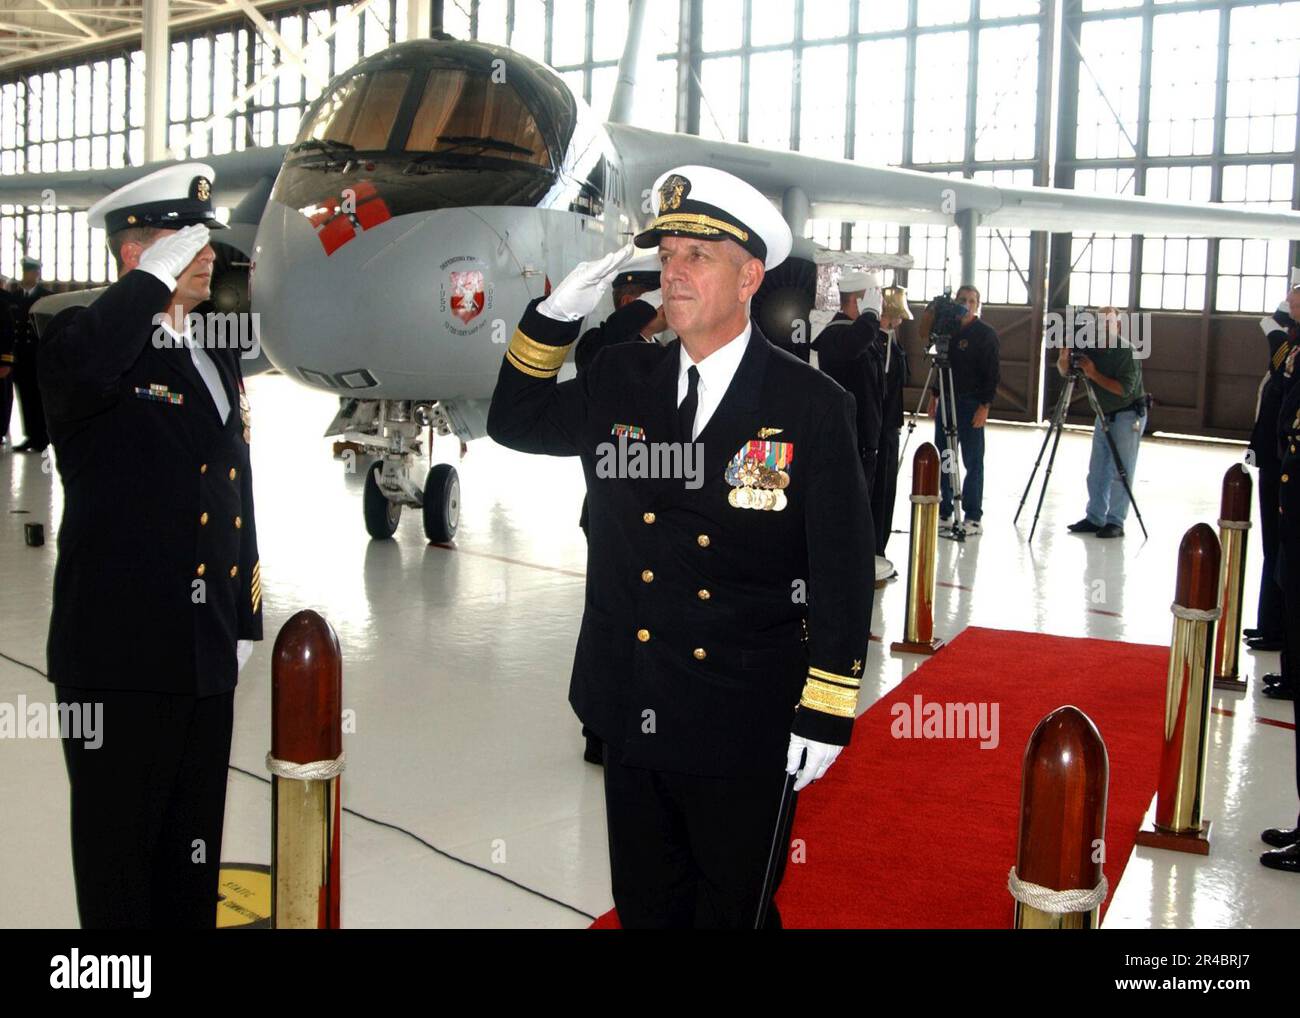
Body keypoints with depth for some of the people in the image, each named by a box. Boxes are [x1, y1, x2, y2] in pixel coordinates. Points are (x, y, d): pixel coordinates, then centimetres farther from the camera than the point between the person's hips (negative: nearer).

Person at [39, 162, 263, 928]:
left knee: (195, 841, 17)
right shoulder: (85, 338, -8)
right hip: (120, 654, -7)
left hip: (207, 653, 7)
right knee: (120, 840, 7)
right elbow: (82, 369, -36)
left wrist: (246, 615, 15)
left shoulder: (218, 353, 14)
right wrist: (156, 278, -23)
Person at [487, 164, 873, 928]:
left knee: (735, 909, 15)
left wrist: (825, 716, -12)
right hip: (634, 710, 4)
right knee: (646, 905, 21)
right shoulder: (622, 383, 2)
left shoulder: (813, 406, -11)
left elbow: (843, 573, -10)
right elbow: (516, 422, 14)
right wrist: (558, 313, -1)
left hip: (746, 730, -4)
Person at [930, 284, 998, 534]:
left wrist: (985, 406, -15)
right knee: (942, 457, 6)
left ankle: (973, 517, 2)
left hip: (971, 404, -6)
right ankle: (944, 511, 14)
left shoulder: (986, 334, -5)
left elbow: (991, 374, -8)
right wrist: (934, 395, 14)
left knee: (973, 461, -2)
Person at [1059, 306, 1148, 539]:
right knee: (1097, 471, 8)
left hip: (1128, 415, -7)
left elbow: (1124, 389, -24)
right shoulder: (1091, 347, 1)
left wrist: (1093, 374, -25)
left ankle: (1115, 522, -4)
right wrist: (1064, 357, -17)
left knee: (1121, 472, -6)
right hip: (1104, 414, 7)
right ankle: (1094, 518, 14)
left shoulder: (1127, 351, -17)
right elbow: (1064, 372, 4)